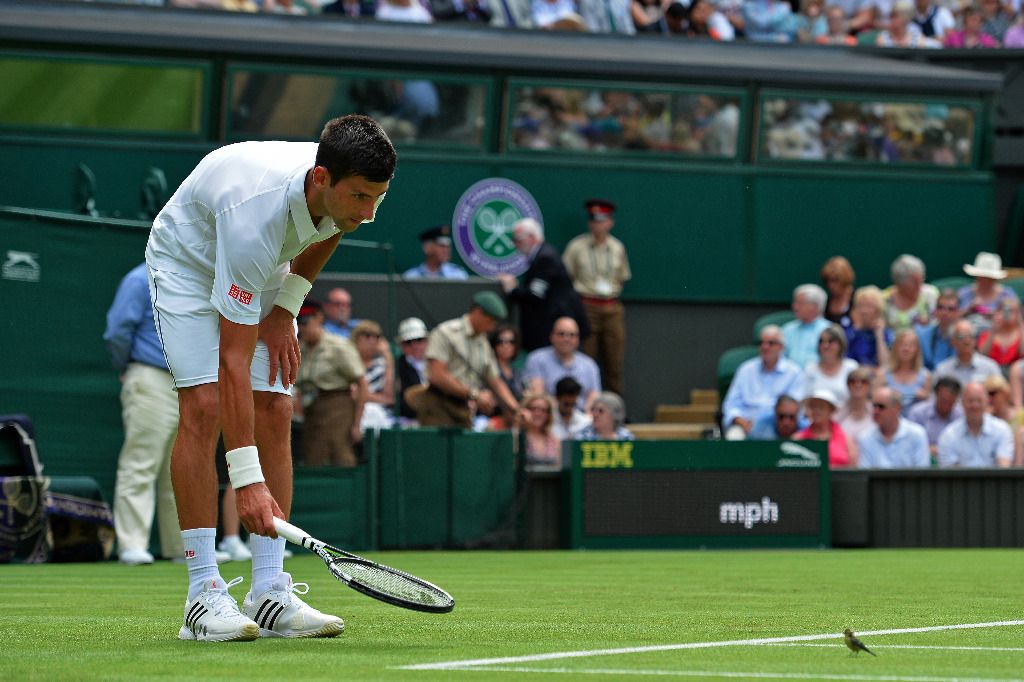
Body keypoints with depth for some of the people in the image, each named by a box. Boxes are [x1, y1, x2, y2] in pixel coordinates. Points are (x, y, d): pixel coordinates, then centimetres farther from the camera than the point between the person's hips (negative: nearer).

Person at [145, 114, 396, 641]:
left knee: (275, 413, -7)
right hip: (189, 261, -6)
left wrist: (286, 307, -6)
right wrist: (246, 479, -43)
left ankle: (270, 594, -9)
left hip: (266, 271, 6)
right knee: (204, 406, -21)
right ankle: (203, 593, -19)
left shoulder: (351, 190, -25)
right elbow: (233, 361, -42)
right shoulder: (254, 215, -44)